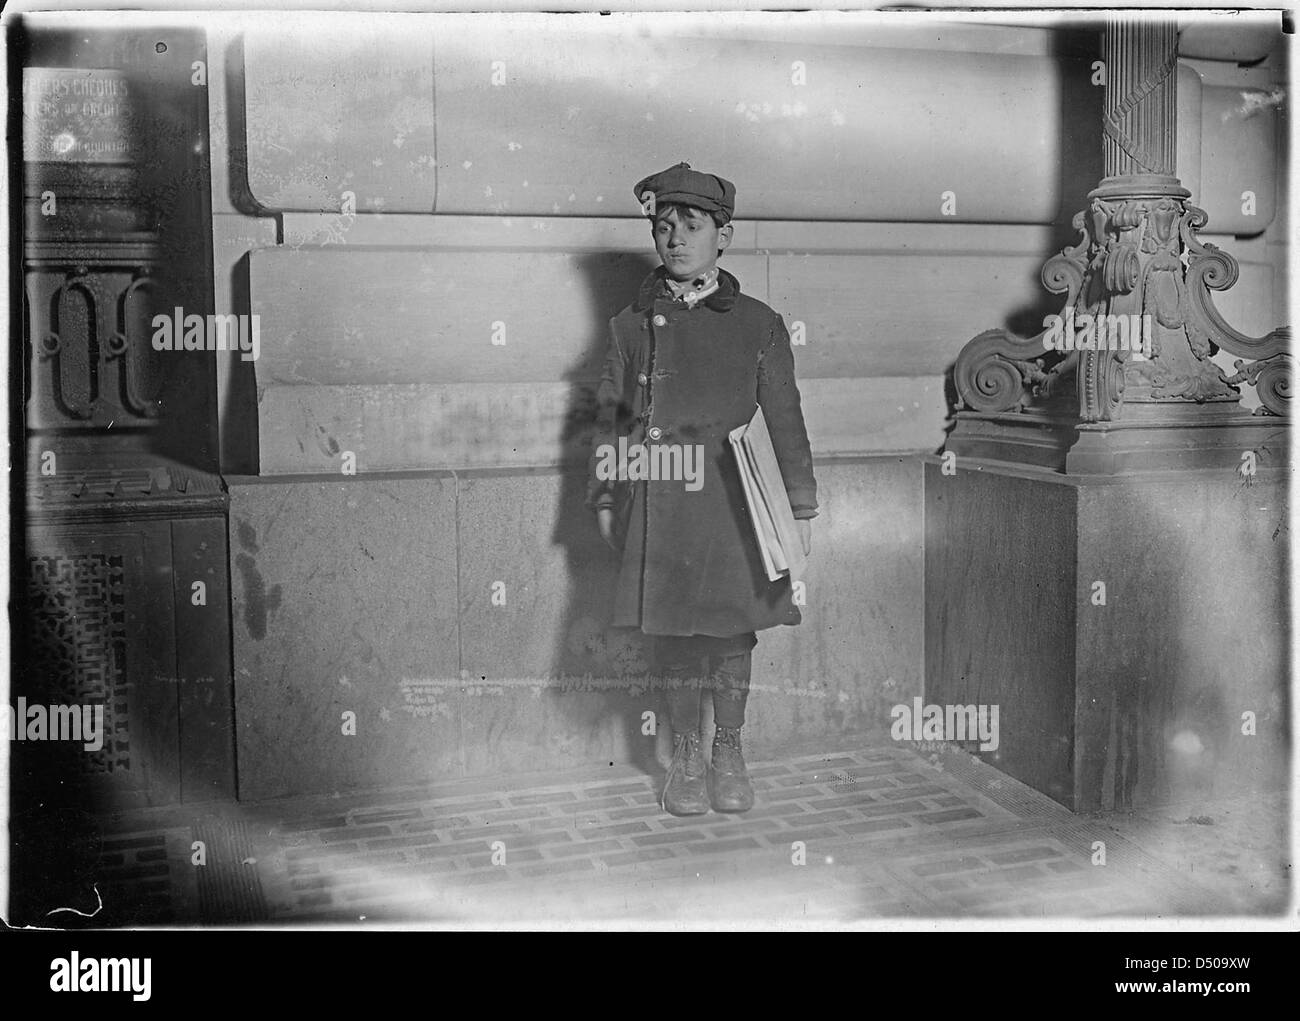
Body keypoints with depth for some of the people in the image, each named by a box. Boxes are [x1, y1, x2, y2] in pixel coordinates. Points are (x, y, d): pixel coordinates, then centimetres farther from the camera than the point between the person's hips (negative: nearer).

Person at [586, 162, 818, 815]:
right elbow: (610, 416, 9)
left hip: (734, 502, 0)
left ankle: (729, 755, 24)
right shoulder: (633, 324, 5)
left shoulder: (758, 325, 3)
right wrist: (604, 497, 6)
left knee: (732, 631, 6)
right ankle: (686, 757, 22)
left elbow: (785, 420, 5)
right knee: (671, 632, 6)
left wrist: (802, 507, 3)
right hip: (658, 504, 1)